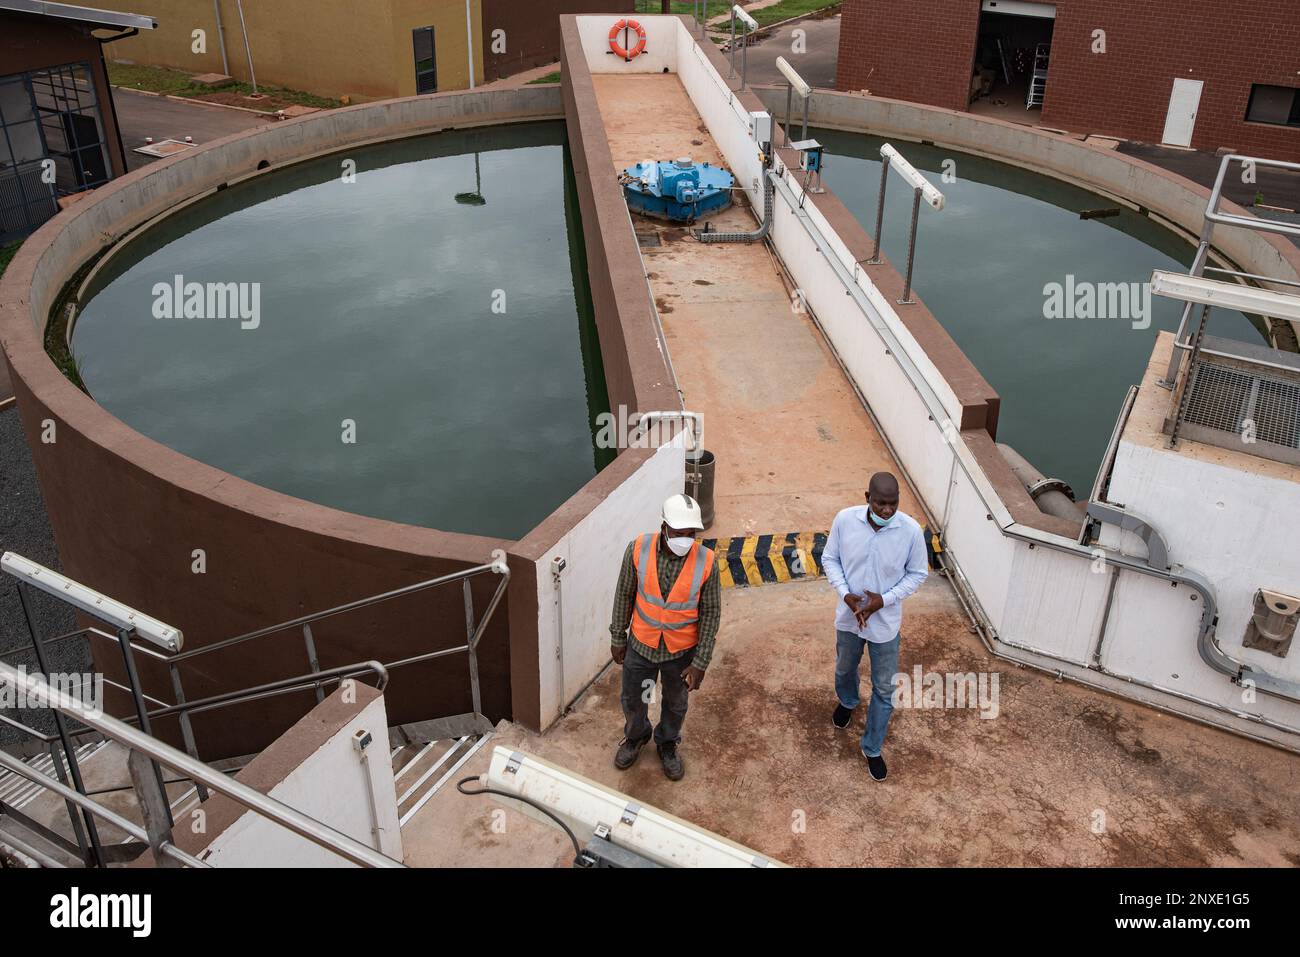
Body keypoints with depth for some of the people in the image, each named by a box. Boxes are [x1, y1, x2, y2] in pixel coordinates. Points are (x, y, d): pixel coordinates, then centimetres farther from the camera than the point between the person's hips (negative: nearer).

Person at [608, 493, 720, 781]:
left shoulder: (706, 562, -24)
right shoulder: (638, 549, -21)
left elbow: (711, 613, -13)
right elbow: (624, 595, -6)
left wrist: (700, 662, -10)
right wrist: (617, 638, 2)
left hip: (681, 651, -1)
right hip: (641, 645, 1)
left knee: (675, 704, 24)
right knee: (633, 700, 22)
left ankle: (667, 744, 54)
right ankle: (635, 737, 55)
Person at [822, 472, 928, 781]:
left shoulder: (911, 530, -22)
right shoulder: (845, 520, -19)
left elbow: (917, 573, -8)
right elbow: (830, 559, -4)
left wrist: (885, 599, -20)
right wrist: (846, 594, -18)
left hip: (885, 622, -1)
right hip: (849, 616, 2)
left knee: (884, 689, 11)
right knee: (845, 669, 28)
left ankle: (872, 748, 33)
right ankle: (847, 702, 63)